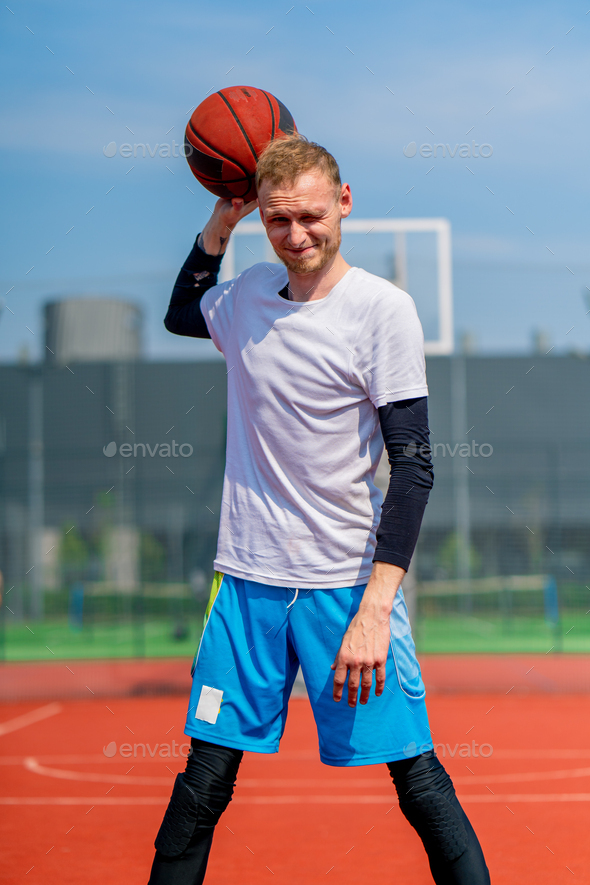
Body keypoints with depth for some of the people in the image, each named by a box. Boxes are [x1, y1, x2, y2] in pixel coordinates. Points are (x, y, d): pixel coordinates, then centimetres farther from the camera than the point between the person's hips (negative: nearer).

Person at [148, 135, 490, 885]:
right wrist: (217, 227, 11)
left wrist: (375, 608, -19)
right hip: (247, 578, 4)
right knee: (204, 780, 4)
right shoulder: (246, 295, 6)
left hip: (350, 582, -3)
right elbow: (179, 315, 30)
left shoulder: (383, 309, -8)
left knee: (418, 779, -3)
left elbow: (413, 466, -11)